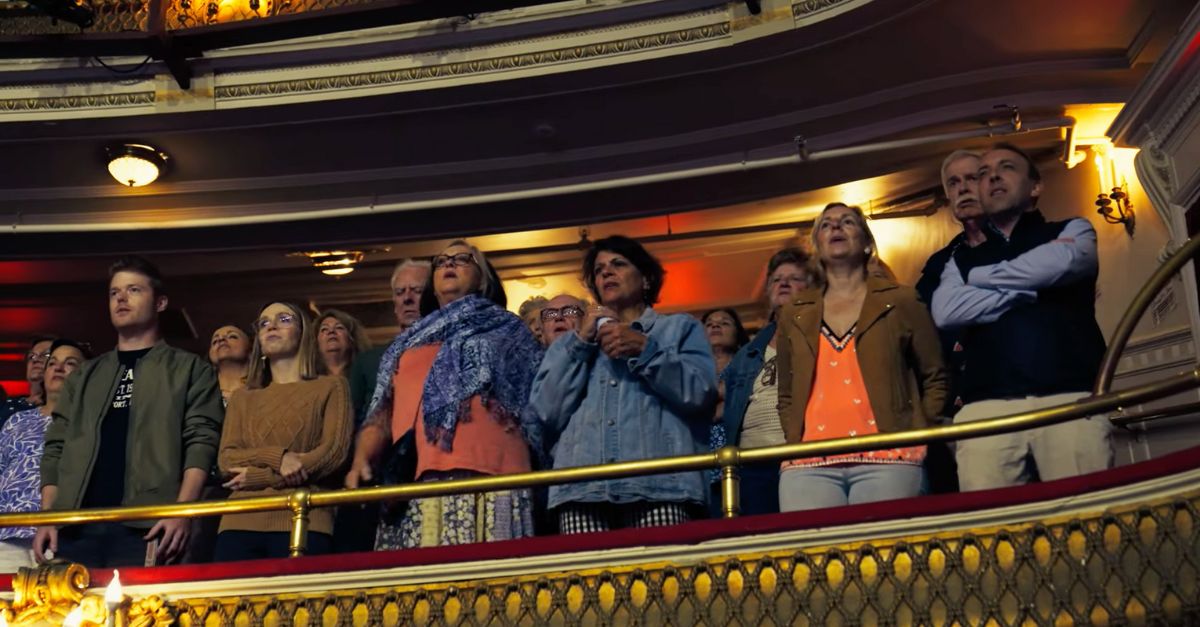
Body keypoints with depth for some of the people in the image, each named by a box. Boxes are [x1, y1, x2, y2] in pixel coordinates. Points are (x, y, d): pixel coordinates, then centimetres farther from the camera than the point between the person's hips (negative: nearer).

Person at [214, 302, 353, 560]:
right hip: (241, 523, 3)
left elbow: (335, 452, -1)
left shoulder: (331, 386, 13)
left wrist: (257, 477, -2)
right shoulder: (242, 398, 24)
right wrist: (277, 457, -10)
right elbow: (226, 460, 10)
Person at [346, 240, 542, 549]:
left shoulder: (507, 330, 22)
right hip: (412, 482, 3)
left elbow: (537, 404, 12)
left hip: (487, 477, -3)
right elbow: (382, 411, 22)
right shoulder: (406, 343, 31)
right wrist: (361, 460, 3)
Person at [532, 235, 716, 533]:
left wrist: (644, 350, -5)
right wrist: (580, 344, 7)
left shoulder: (681, 328, 22)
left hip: (658, 484, -2)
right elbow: (548, 414, 12)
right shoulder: (571, 343, 28)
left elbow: (701, 394, 4)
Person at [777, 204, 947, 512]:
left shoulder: (901, 302, 11)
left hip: (887, 458, -2)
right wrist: (794, 444, 8)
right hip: (809, 464, 2)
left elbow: (935, 379, 10)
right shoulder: (793, 316, 18)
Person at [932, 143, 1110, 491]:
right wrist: (1032, 287, 1)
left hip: (1070, 397, -1)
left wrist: (979, 276, 10)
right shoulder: (961, 258, 25)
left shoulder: (1072, 232, 20)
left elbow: (1058, 263, -5)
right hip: (986, 407, 1)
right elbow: (945, 312, 3)